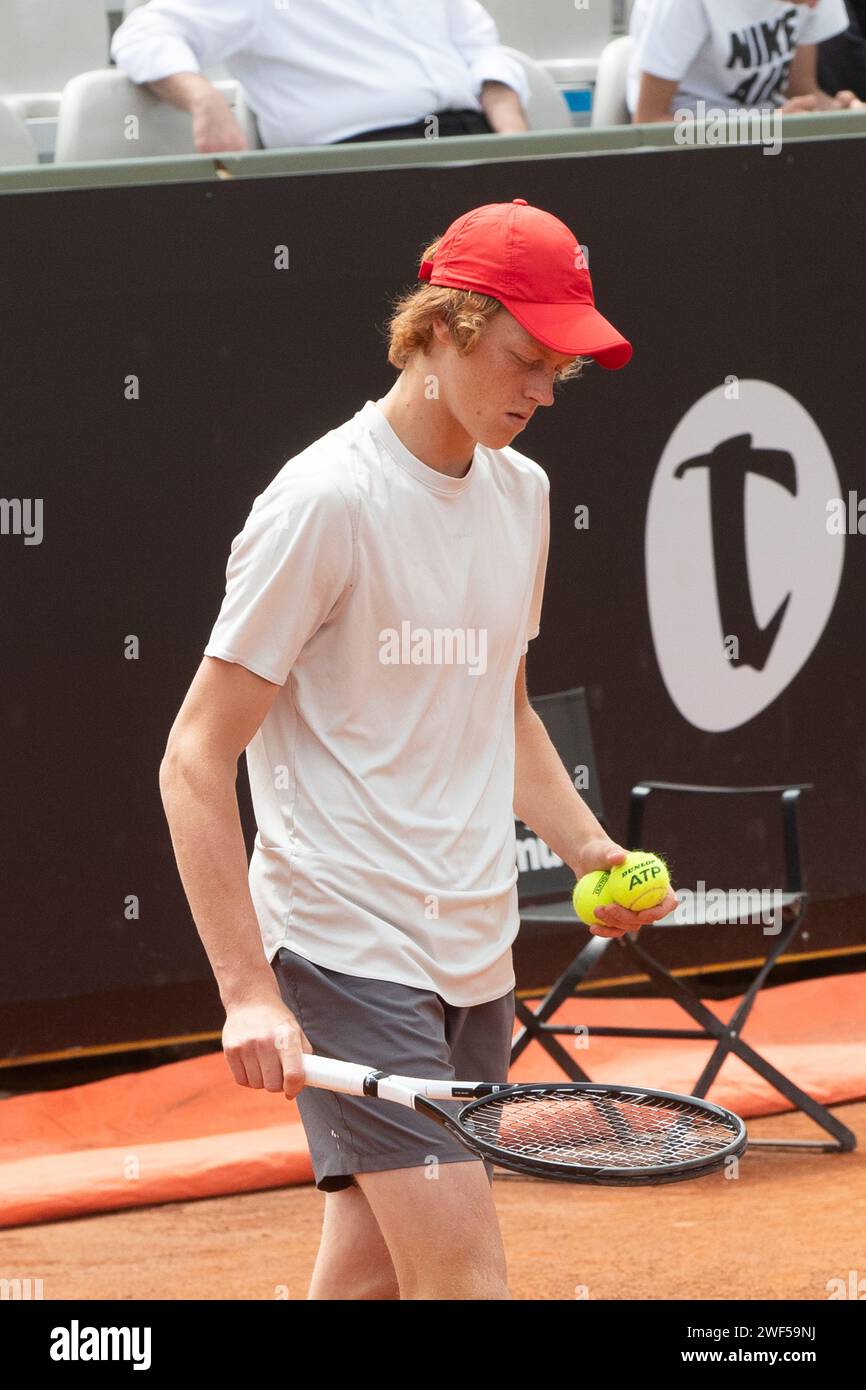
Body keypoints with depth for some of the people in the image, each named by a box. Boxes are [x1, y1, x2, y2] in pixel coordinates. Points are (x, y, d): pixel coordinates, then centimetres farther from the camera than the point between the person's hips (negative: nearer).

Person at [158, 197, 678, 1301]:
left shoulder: (521, 492, 12)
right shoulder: (327, 499, -12)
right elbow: (195, 761, -12)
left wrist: (586, 845, 8)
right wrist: (249, 991, -20)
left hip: (476, 957, 7)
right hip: (347, 950, -7)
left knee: (371, 1269, 6)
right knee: (463, 1270, -15)